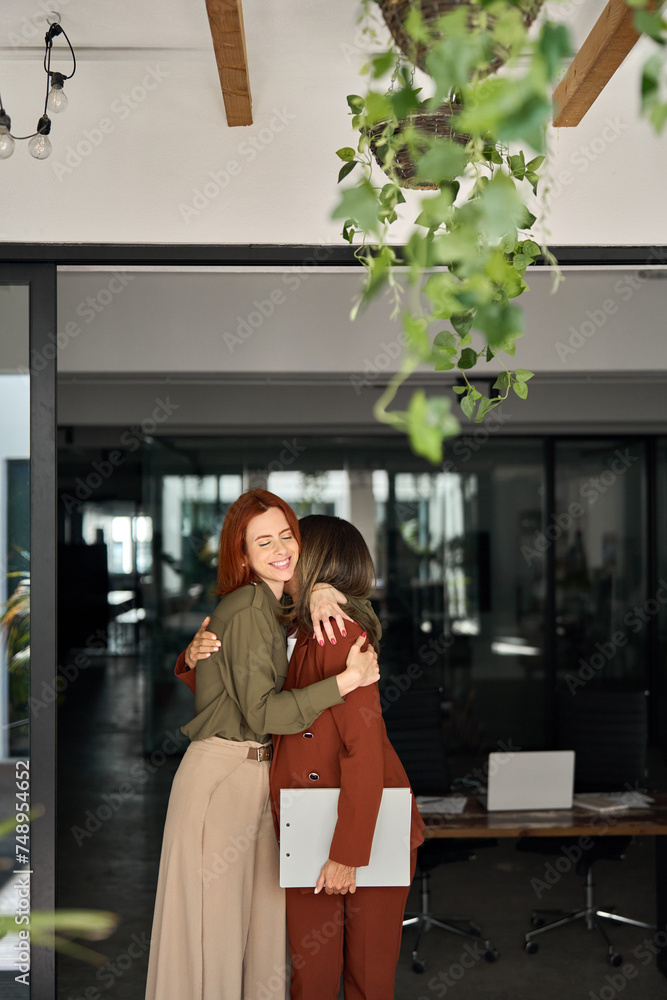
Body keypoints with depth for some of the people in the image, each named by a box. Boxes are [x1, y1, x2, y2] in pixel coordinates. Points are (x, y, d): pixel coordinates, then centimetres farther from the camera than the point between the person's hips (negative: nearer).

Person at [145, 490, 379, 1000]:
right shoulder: (248, 607, -16)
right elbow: (263, 711, -21)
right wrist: (347, 680, -23)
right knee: (214, 916, -1)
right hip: (221, 773, -9)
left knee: (262, 913, 13)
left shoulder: (274, 605, 12)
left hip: (260, 771, 9)